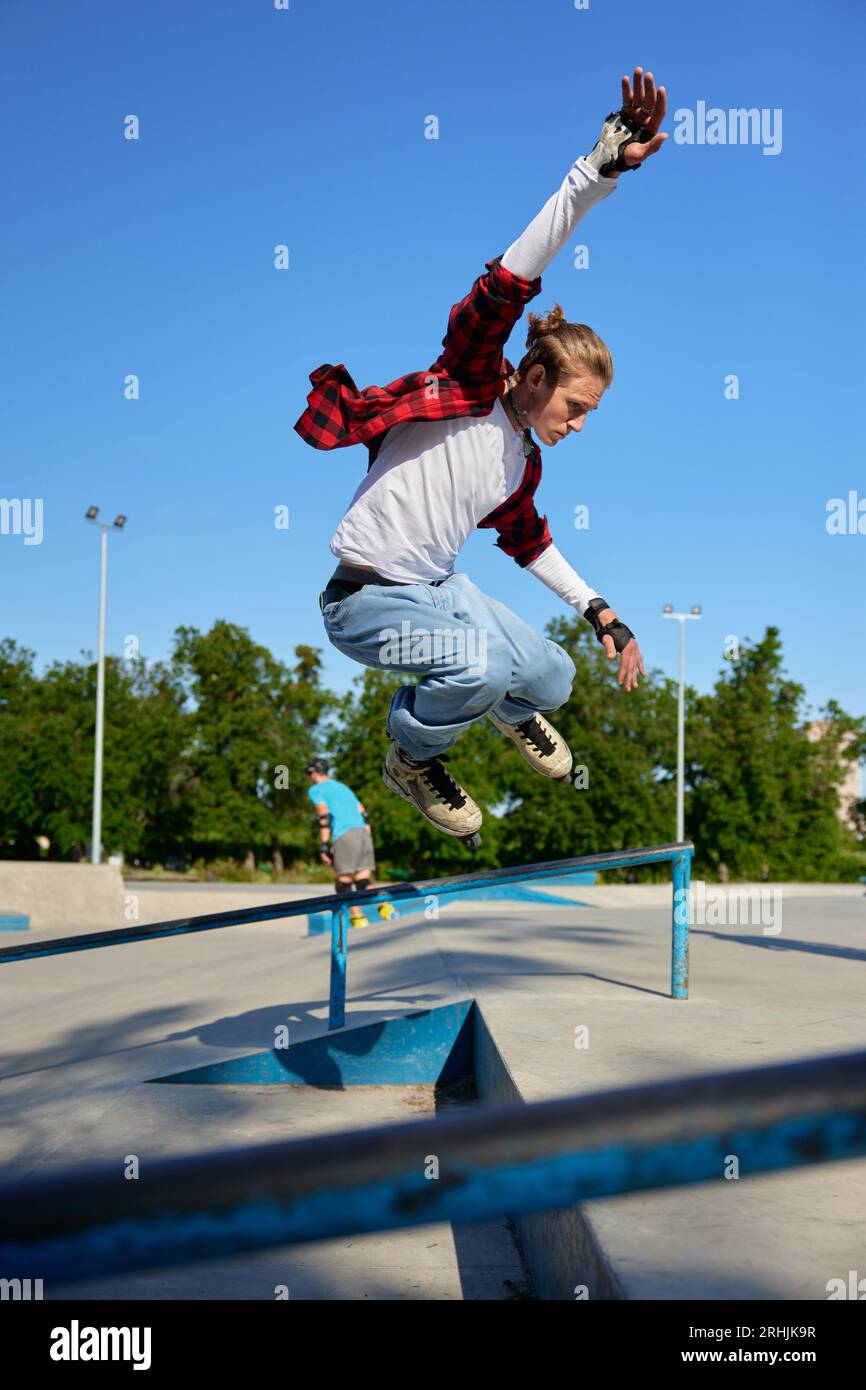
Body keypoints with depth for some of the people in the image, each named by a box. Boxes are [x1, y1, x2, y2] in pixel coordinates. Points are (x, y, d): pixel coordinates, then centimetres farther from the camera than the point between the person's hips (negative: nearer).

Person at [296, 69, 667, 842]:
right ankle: (412, 757, 0)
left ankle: (507, 708, 46)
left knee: (551, 682, 7)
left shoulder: (522, 462, 7)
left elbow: (530, 542, 26)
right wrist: (598, 175, -42)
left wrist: (602, 612, 24)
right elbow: (508, 282, -32)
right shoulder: (472, 385, -17)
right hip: (366, 596, -8)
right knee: (482, 666, -32)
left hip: (436, 586, 8)